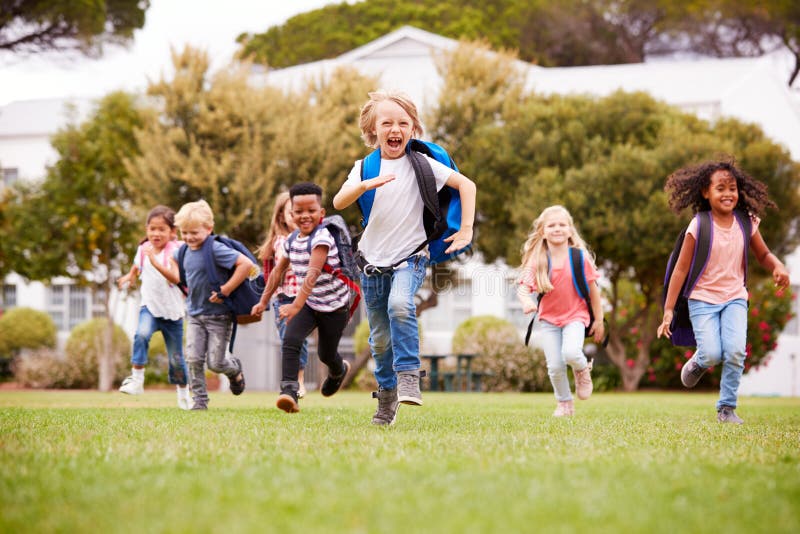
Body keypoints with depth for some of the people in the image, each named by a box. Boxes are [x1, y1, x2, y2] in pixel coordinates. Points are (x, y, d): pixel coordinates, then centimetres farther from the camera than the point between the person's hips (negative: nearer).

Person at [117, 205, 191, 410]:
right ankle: (136, 381, -28)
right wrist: (129, 277, 11)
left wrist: (155, 261, -36)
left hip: (172, 310, -2)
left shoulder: (174, 251, -11)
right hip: (150, 307, 2)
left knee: (176, 357, 7)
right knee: (142, 334, -30)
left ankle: (183, 393, 29)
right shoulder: (143, 250, 3)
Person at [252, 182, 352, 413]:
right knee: (290, 340, -21)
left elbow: (313, 274, -35)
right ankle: (289, 391, -24)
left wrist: (296, 306, -45)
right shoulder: (292, 241, -2)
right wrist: (264, 302, 17)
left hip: (334, 305, -5)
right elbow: (278, 271, 13)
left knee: (326, 354, 12)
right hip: (309, 303, 5)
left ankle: (339, 371, 48)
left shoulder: (322, 238, -25)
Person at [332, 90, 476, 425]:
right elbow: (338, 202, -14)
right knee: (380, 340, 8)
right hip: (373, 263, 3)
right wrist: (366, 184, -33)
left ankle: (408, 375, -25)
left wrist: (466, 230, -6)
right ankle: (387, 398, 25)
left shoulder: (420, 164, -2)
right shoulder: (365, 168, 2)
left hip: (409, 257, -3)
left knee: (400, 305, -33)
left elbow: (466, 184, 1)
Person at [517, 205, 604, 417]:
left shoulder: (580, 257, -9)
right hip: (548, 319, 2)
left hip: (575, 315, -2)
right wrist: (526, 301, -40)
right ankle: (565, 404, 23)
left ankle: (583, 369, 7)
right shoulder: (537, 260, -9)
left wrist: (599, 320, 2)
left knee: (571, 352, -28)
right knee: (555, 366, -2)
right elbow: (523, 286, -16)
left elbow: (593, 289, -1)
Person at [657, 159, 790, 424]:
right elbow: (681, 270, -8)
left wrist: (778, 267, -12)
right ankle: (698, 362, 21)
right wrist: (668, 310, -10)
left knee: (736, 350, -17)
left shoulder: (746, 223, -2)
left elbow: (763, 255, 12)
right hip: (703, 299, -2)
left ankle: (727, 408, 0)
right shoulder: (698, 227, -12)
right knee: (712, 354, -17)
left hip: (735, 298, 2)